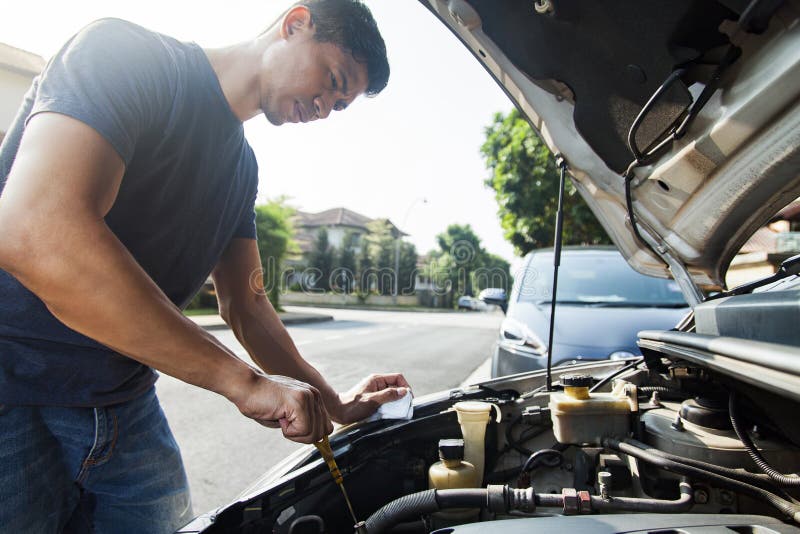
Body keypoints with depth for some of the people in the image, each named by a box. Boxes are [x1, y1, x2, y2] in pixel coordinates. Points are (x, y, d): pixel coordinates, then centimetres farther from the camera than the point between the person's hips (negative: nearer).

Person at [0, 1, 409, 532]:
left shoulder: (242, 165, 10)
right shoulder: (125, 52, -14)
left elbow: (246, 306, 14)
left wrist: (336, 404, 9)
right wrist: (246, 382, -28)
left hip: (122, 404, 7)